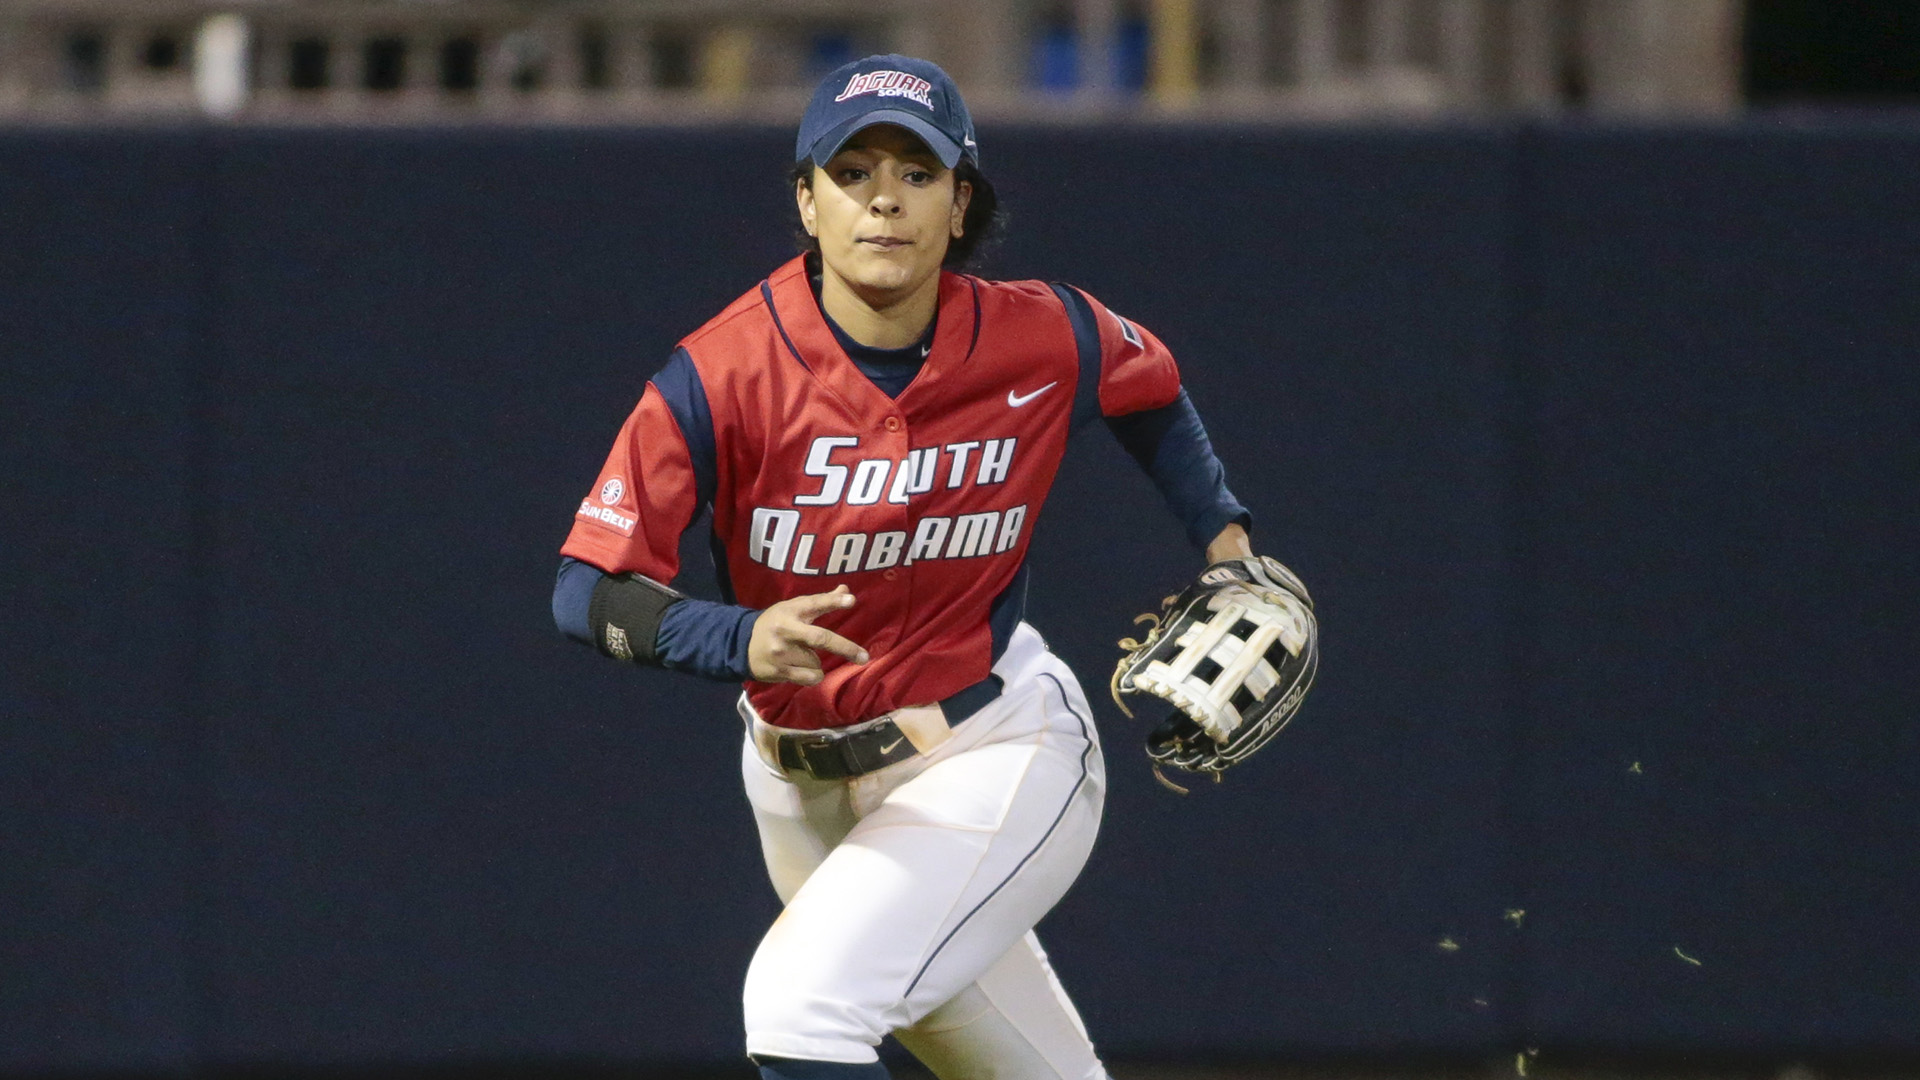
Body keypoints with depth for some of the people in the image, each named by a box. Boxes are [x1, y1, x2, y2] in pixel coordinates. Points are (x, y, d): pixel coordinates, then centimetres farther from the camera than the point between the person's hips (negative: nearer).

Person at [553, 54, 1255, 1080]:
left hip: (992, 759, -2)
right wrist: (741, 639, -40)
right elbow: (588, 591, -23)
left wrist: (1226, 543, 5)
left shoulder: (1042, 342, -13)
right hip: (802, 783, 2)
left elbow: (1149, 386, 12)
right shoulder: (724, 374, -19)